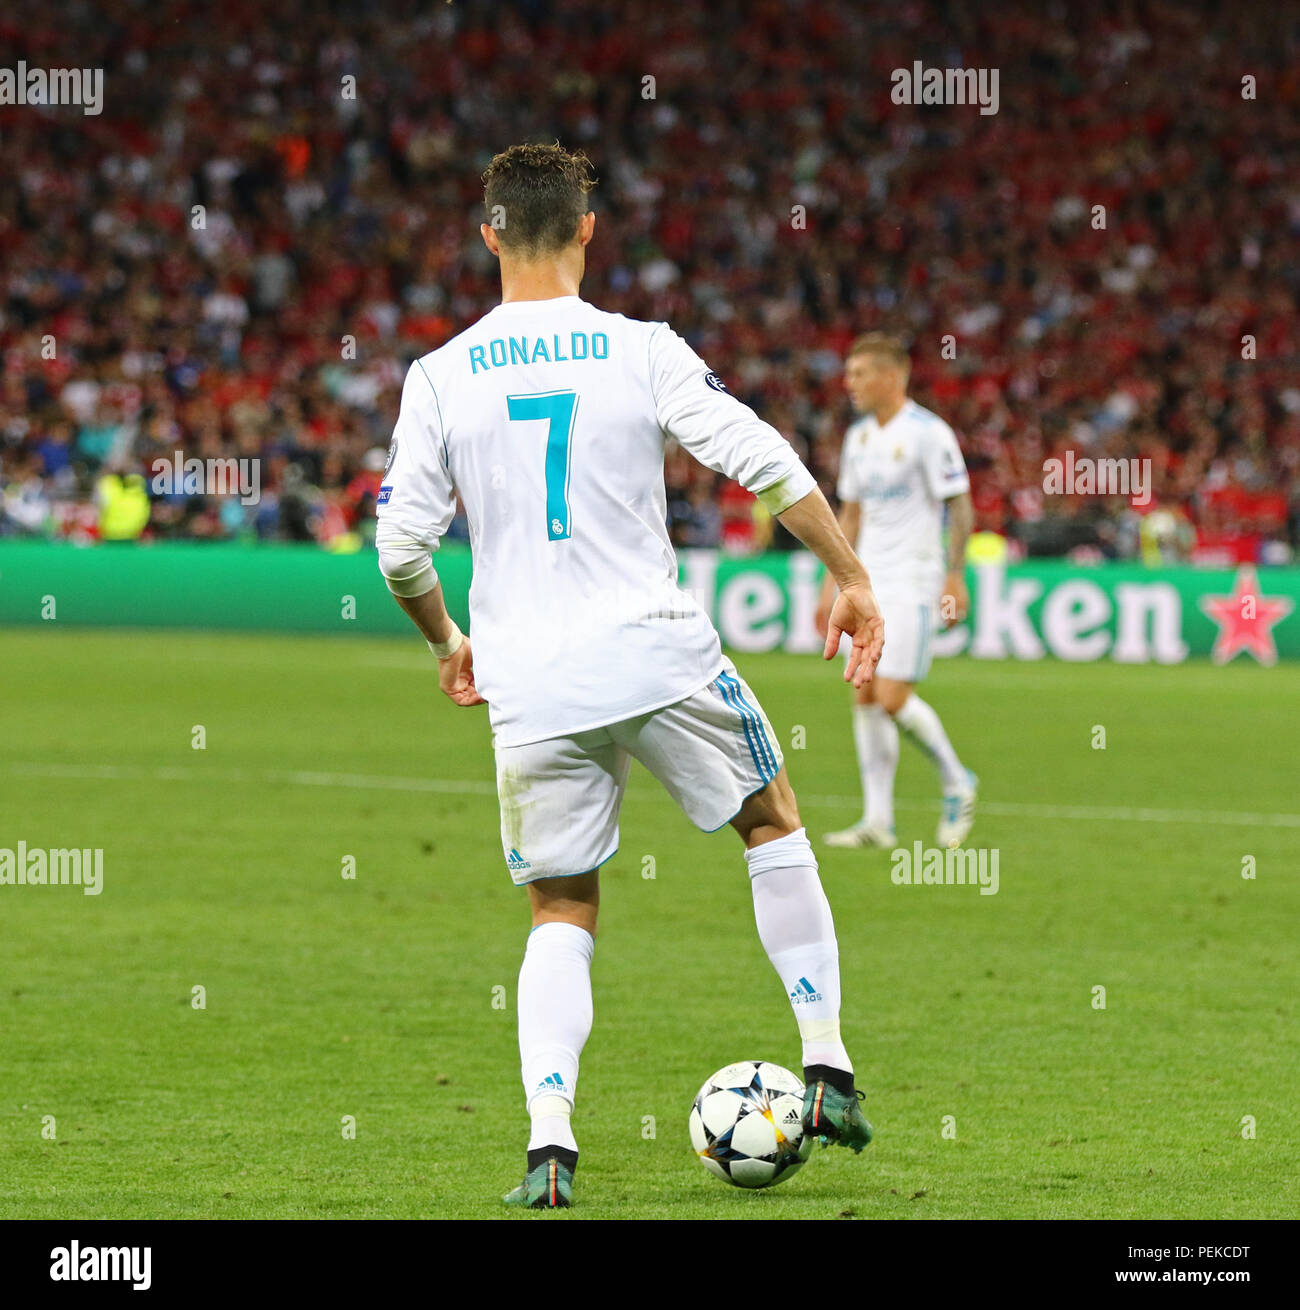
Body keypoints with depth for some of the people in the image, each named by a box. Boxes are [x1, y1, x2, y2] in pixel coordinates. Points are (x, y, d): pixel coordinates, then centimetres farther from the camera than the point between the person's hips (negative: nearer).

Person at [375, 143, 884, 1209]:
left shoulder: (440, 377, 1)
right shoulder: (643, 352, -4)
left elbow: (402, 545, 1)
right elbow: (768, 464, -9)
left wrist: (446, 641, 20)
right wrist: (853, 580, 1)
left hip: (531, 689, 1)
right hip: (658, 656, -1)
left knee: (562, 918, 14)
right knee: (774, 825, 23)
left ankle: (549, 1140, -5)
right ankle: (827, 1070, 17)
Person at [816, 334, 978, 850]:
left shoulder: (928, 433, -11)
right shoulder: (858, 437, 13)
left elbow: (960, 507, -11)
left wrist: (955, 579, -15)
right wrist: (832, 583, 17)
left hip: (912, 584, -8)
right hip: (867, 584, 8)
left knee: (893, 698, -13)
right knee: (865, 697, 1)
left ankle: (957, 783, 10)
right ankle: (877, 820, 3)